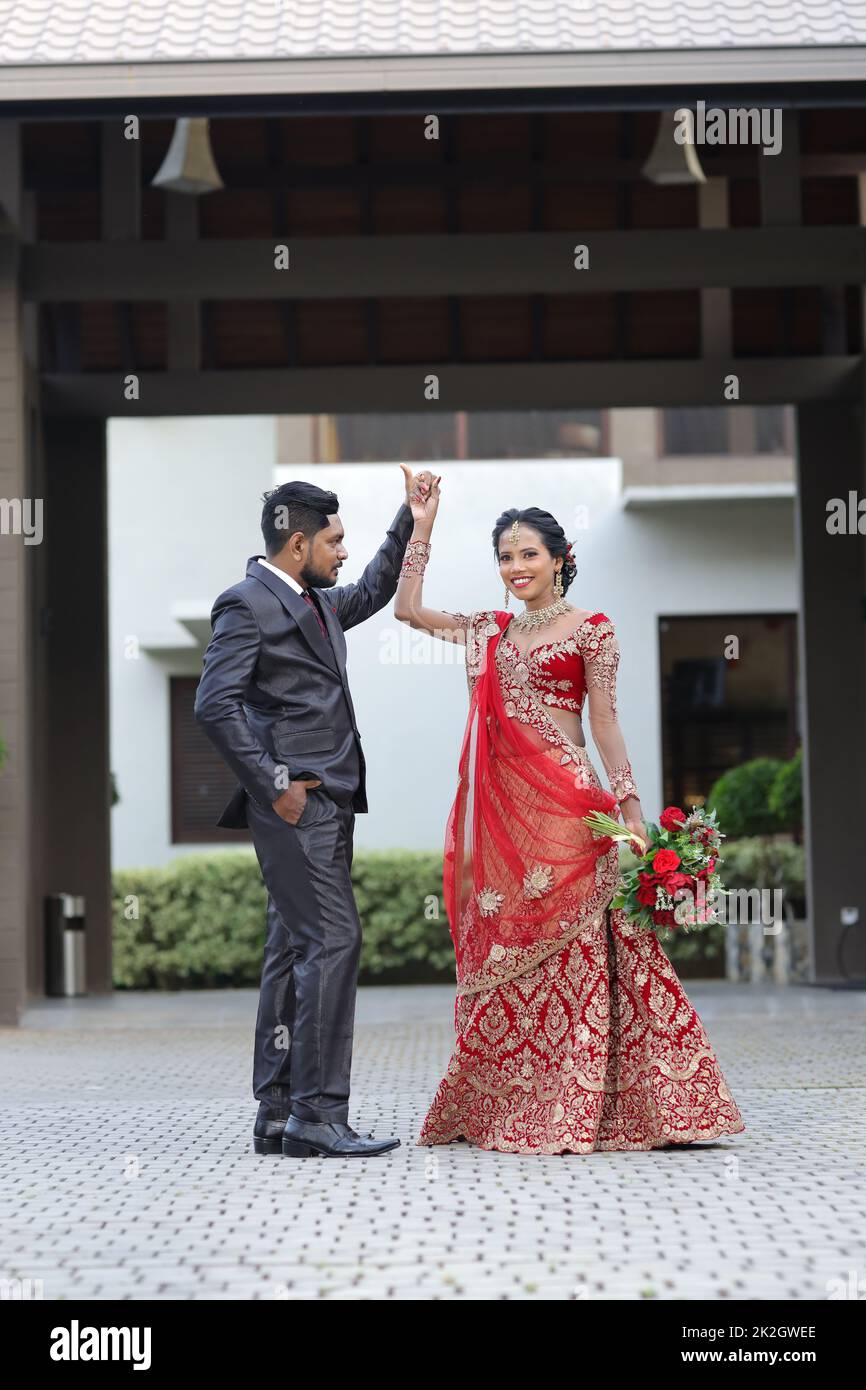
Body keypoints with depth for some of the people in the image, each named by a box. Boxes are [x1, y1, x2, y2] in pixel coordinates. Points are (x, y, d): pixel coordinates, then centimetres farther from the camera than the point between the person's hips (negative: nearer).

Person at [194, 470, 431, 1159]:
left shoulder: (316, 602, 19)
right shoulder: (246, 604, -9)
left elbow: (373, 592, 39)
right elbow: (216, 704, -17)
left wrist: (410, 517, 32)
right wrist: (273, 786, -17)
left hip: (327, 800, 10)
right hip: (295, 799, -10)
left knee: (296, 949, 9)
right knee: (333, 939, -14)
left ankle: (278, 1113, 13)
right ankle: (316, 1114, -12)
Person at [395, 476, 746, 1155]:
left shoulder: (591, 628, 1)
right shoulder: (490, 628, 16)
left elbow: (605, 720, -2)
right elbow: (408, 609, 18)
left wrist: (628, 801, -10)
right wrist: (422, 527, 17)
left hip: (565, 802, -5)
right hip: (500, 804, 6)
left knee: (571, 944, -7)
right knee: (503, 945, 7)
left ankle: (576, 1106, -5)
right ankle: (503, 1103, 14)